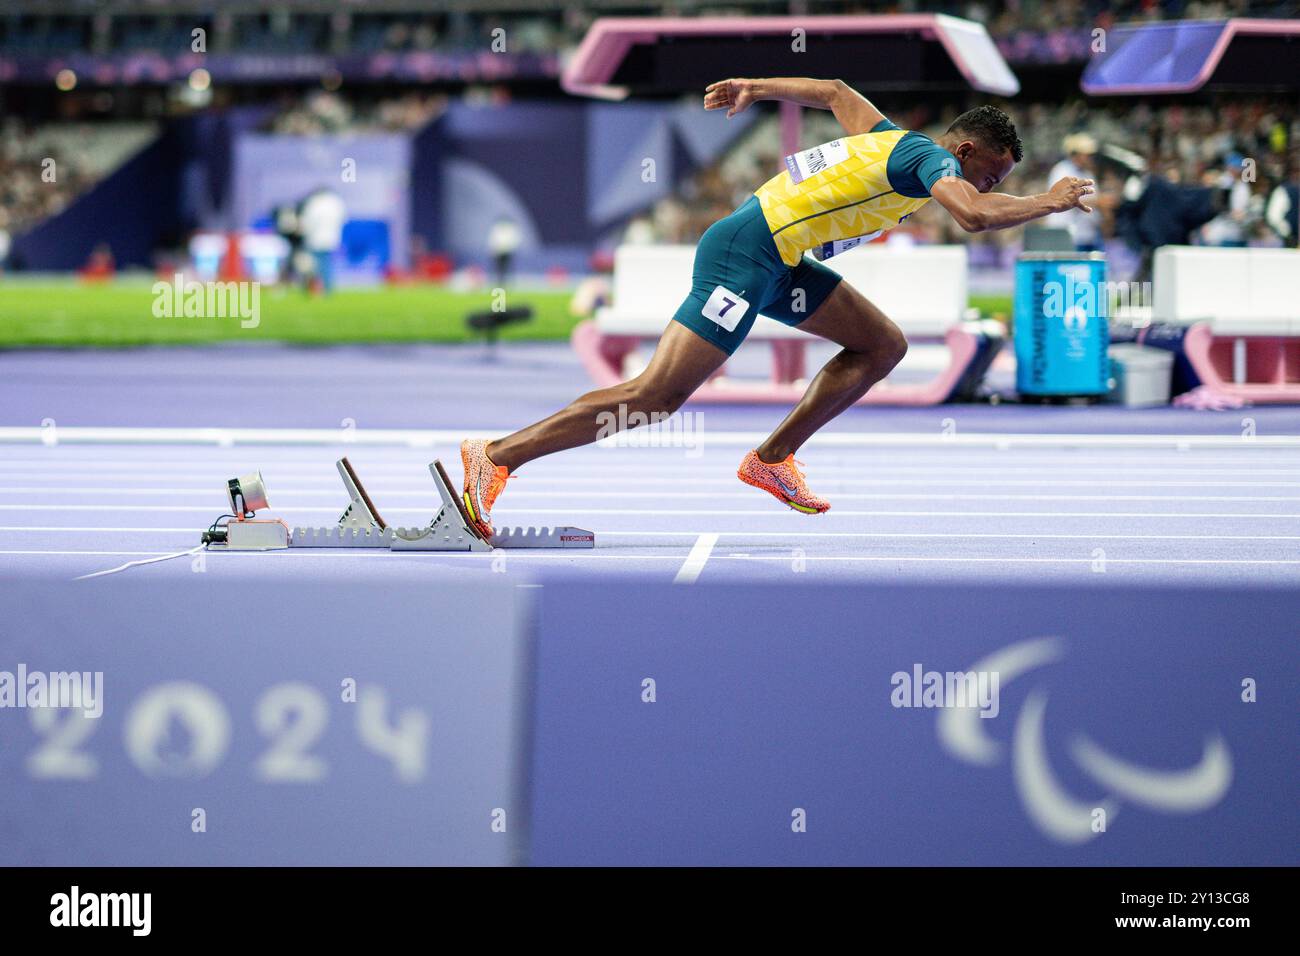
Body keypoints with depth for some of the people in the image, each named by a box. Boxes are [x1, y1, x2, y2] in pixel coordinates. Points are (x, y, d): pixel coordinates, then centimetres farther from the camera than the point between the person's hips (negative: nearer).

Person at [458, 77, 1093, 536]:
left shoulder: (893, 139, 17)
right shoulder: (928, 157, -9)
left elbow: (834, 92, 33)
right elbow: (974, 214, -28)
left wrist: (755, 89, 43)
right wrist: (1048, 203, -13)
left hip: (776, 260, 10)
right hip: (745, 254, -10)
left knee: (883, 346, 10)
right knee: (657, 396, -15)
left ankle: (772, 458, 12)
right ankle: (496, 457, -15)